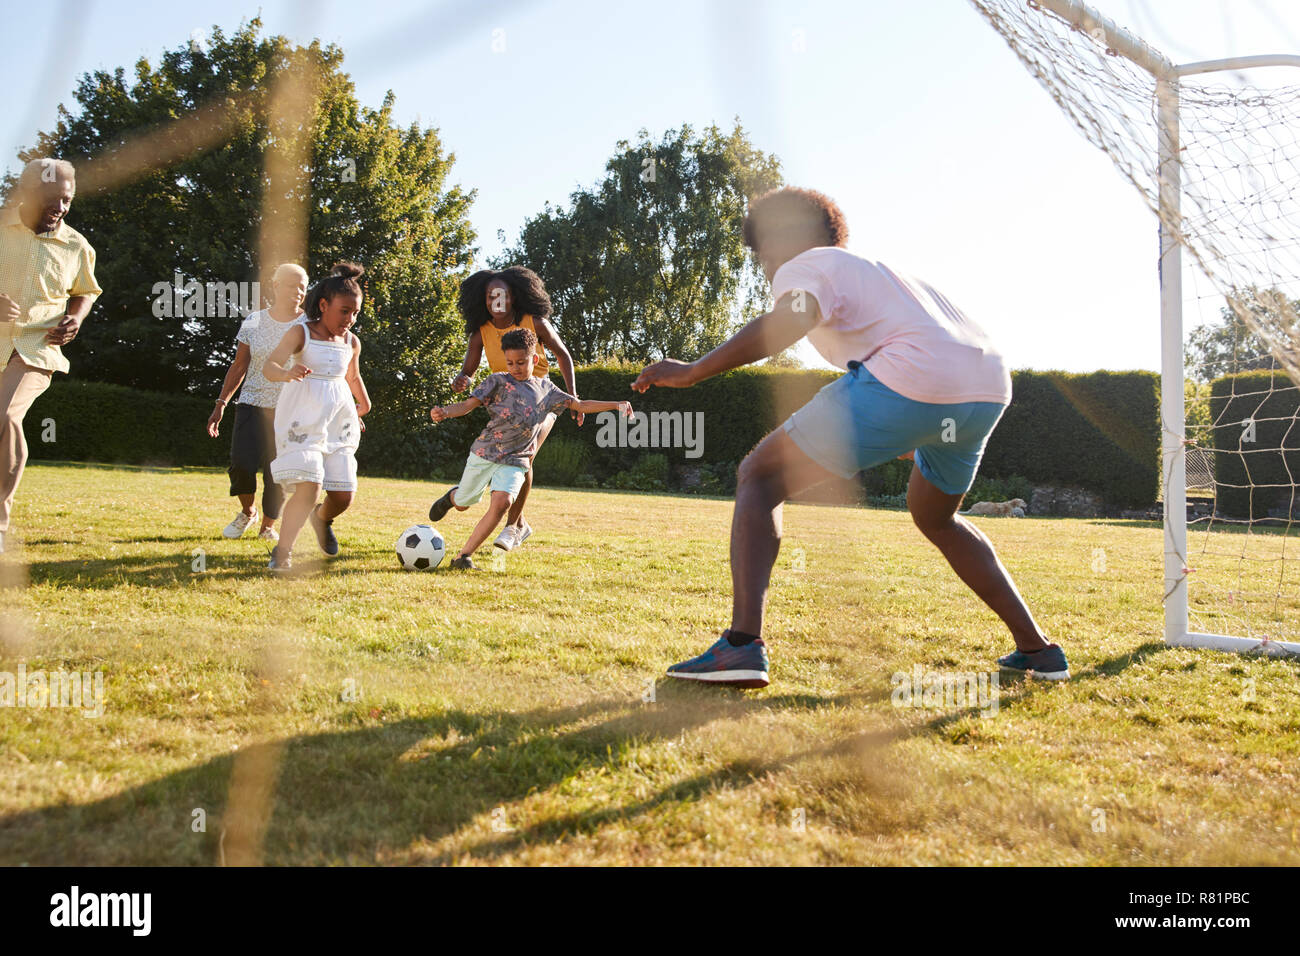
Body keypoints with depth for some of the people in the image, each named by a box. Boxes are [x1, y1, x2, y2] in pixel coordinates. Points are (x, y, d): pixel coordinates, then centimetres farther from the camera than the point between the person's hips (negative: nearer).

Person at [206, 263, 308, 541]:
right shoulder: (253, 322, 4)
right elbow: (239, 366, 10)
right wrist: (221, 403, 5)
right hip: (254, 403, 1)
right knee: (242, 463, -13)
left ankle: (268, 526, 18)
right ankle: (247, 512, 16)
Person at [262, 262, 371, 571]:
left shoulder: (352, 343, 11)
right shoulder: (301, 333, -5)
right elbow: (269, 366, -17)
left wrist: (364, 405, 37)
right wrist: (287, 373, -37)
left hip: (338, 422, 5)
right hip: (303, 418, -5)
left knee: (343, 496, -1)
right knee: (308, 487, -21)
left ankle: (322, 519, 36)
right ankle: (282, 551, -4)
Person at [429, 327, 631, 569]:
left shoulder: (545, 388, 9)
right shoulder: (498, 381, -2)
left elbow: (580, 405, 12)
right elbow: (468, 404, -9)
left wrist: (616, 405, 2)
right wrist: (444, 412, -30)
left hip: (515, 460, 1)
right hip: (485, 452, -1)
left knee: (502, 503, -23)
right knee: (462, 504, 12)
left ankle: (464, 556, -16)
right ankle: (452, 496, 53)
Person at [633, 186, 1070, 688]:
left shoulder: (804, 267, 14)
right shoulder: (884, 274, 38)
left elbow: (791, 319, -11)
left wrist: (692, 371, -11)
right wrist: (918, 432, 49)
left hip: (908, 381, -8)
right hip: (991, 388, 8)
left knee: (758, 478, 4)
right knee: (934, 516, 34)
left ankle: (743, 644, -12)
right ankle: (1036, 647, 32)